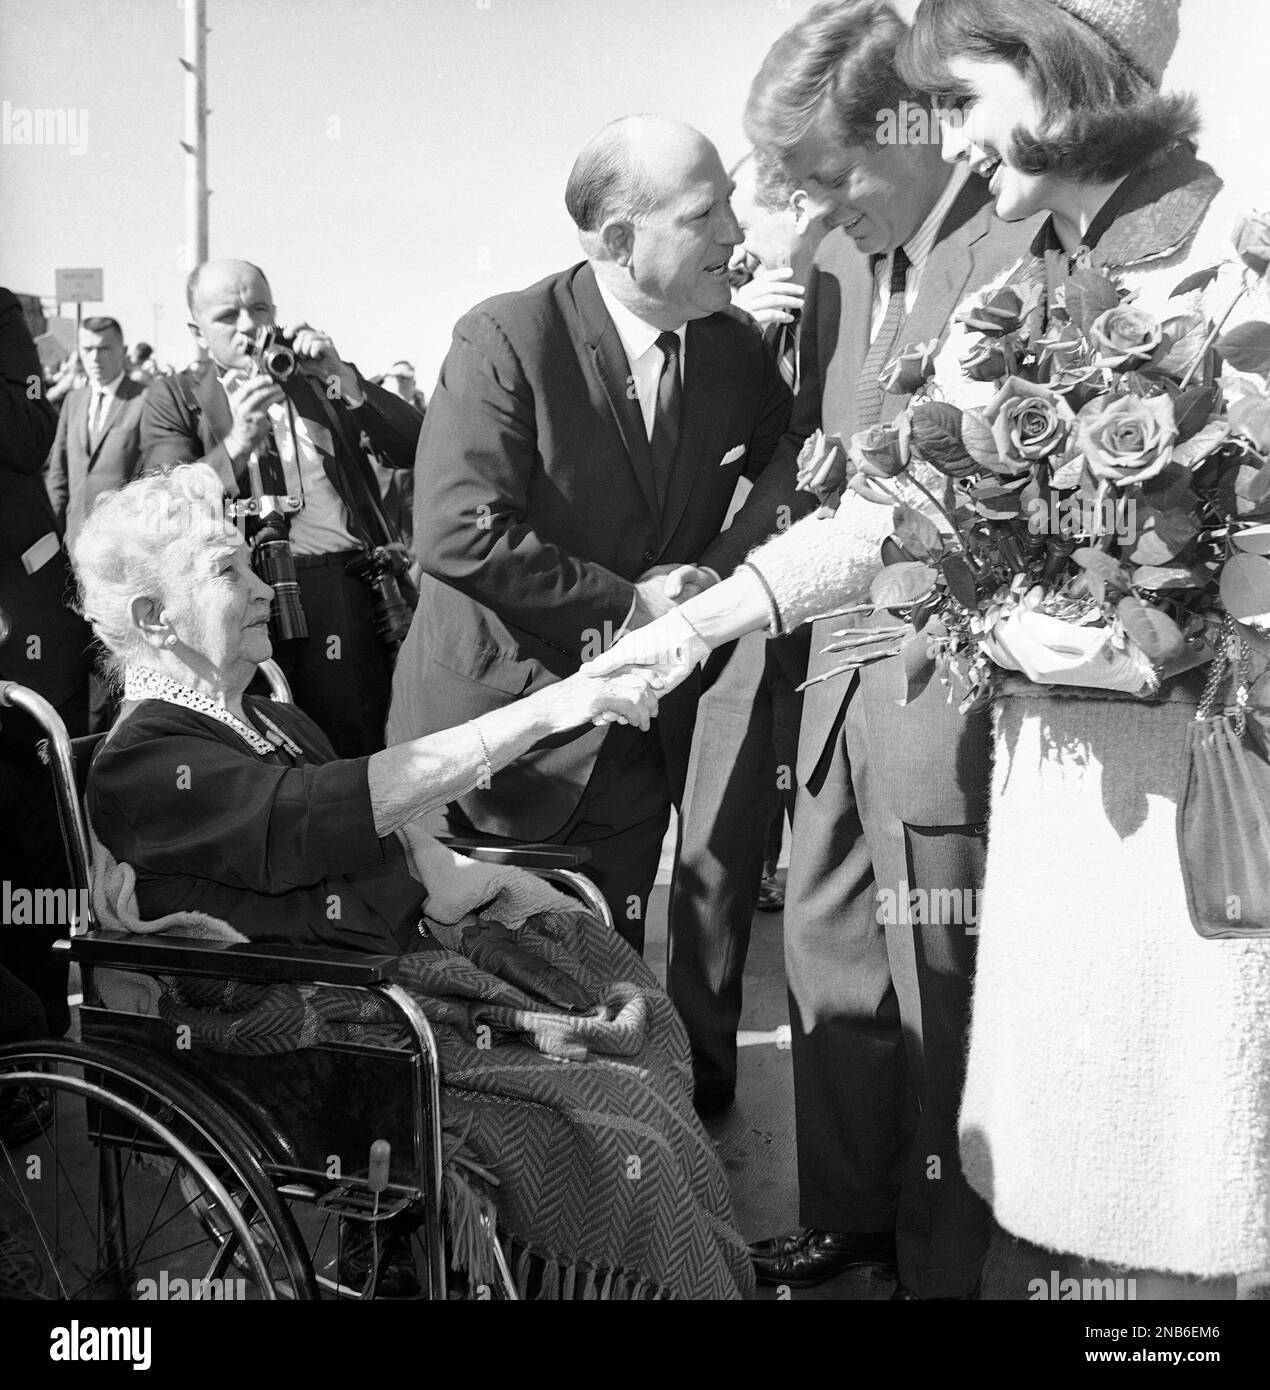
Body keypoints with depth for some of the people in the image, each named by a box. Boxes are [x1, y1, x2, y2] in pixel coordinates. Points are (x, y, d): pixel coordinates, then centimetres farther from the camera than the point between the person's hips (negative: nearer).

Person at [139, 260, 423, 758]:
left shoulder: (320, 379, 16)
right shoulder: (173, 398, 10)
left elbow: (413, 450, 4)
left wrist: (343, 381, -8)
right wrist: (236, 443, -21)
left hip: (345, 582, 2)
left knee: (357, 753, -1)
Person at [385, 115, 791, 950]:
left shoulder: (736, 351, 0)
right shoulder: (506, 340, -17)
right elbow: (458, 535, -24)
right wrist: (623, 606, -20)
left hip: (638, 741, 4)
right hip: (498, 718, -4)